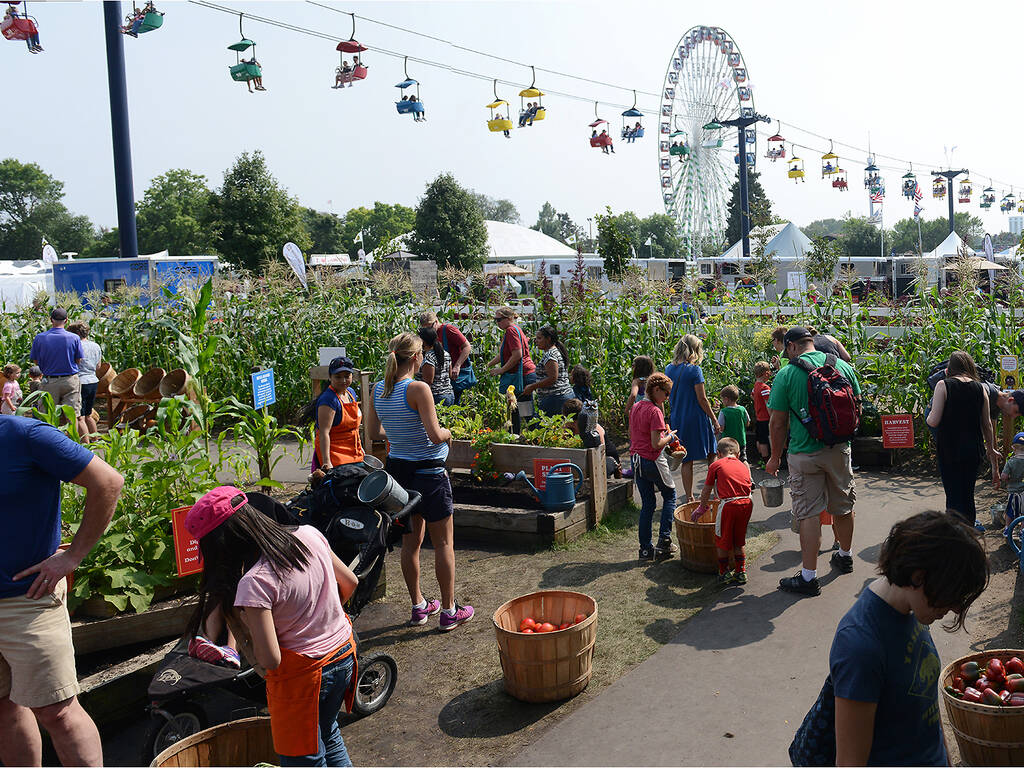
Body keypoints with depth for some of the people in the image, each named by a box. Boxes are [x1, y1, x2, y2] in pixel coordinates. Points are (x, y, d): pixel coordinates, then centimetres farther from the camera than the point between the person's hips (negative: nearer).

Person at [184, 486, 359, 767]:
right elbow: (350, 582, 6)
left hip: (302, 673, -7)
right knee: (327, 734, 31)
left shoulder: (255, 583, -26)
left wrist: (245, 627, -6)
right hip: (344, 652, 7)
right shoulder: (309, 535, -8)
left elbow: (270, 660, -24)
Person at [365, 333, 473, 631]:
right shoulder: (418, 389, -20)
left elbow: (372, 432, 10)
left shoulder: (379, 389, 1)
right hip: (427, 471, -7)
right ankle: (449, 610, 15)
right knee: (443, 543, 7)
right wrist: (447, 433, -3)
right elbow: (435, 435, -24)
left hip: (398, 469, 7)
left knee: (410, 541, 18)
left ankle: (418, 606, 29)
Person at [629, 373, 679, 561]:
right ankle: (664, 541, 9)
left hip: (636, 459, 7)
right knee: (670, 496, 14)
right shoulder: (655, 411, -18)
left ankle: (645, 549, 13)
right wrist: (670, 436, -3)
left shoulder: (636, 407, 8)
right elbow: (656, 444, -22)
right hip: (652, 461, -7)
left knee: (647, 504, 12)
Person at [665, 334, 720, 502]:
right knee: (711, 455, 12)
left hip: (677, 420, 5)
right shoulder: (694, 370, -13)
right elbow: (702, 399, -12)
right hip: (696, 419, -5)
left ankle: (688, 497, 11)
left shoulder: (669, 369, 5)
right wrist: (715, 420, -6)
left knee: (686, 460, 9)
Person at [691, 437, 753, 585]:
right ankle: (741, 572, 26)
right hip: (747, 503, 5)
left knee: (722, 540, 13)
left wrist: (702, 508, 32)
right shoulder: (744, 466, 22)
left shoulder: (716, 465, 10)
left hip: (729, 504, -4)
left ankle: (724, 573, 22)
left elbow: (706, 491, 17)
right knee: (740, 540, 21)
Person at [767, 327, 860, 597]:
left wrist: (775, 457, 4)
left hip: (805, 452, -5)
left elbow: (778, 423, -8)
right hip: (839, 449, 5)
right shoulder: (843, 366, 2)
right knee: (843, 506, 21)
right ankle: (845, 556, 41)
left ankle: (809, 577, 2)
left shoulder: (786, 375, -11)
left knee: (809, 514, -1)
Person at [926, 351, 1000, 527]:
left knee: (953, 495, 0)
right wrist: (991, 449, 22)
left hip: (949, 451, -4)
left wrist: (928, 416, 9)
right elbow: (987, 425, 9)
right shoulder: (980, 388, 3)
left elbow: (933, 421, -15)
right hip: (973, 450, 4)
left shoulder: (943, 386, -10)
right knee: (968, 495, 17)